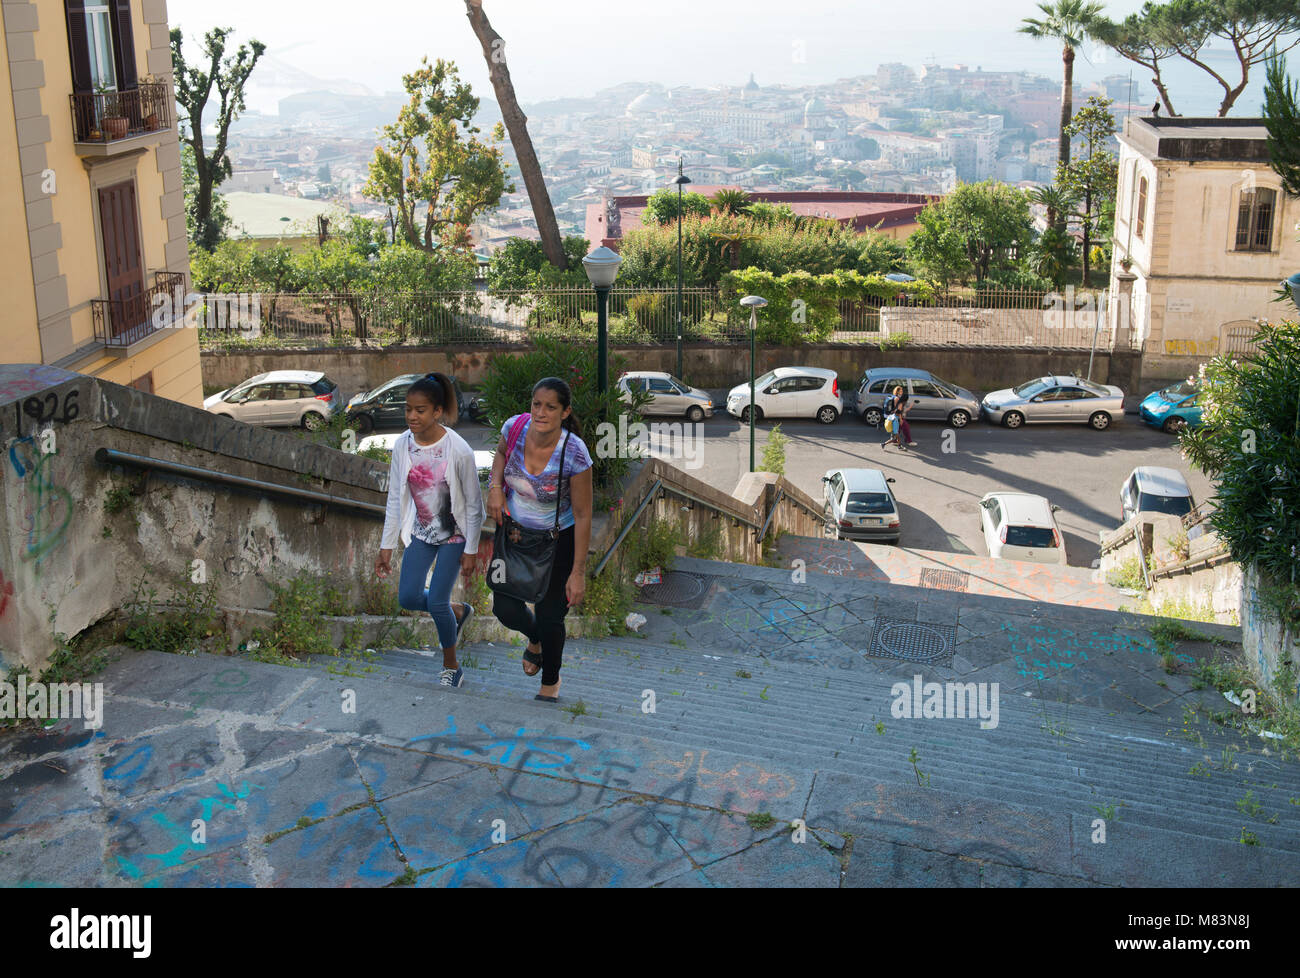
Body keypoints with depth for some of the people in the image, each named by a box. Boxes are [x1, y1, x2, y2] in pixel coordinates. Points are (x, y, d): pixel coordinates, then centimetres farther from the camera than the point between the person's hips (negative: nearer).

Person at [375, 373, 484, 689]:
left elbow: (474, 503, -13)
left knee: (437, 601, -7)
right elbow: (395, 498, -1)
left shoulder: (458, 449, -24)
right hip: (420, 531, 5)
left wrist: (470, 550, -10)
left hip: (453, 534, -4)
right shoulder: (402, 445, -11)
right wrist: (386, 547, 1)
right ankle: (458, 613, 32)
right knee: (408, 598, 0)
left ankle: (451, 666, 18)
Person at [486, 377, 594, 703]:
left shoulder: (575, 453, -27)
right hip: (514, 530, 4)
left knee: (549, 618, 3)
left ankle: (551, 682, 36)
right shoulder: (515, 427, -16)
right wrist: (495, 486, -10)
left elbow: (582, 515, -18)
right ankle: (535, 639, 40)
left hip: (559, 540, -3)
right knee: (505, 609, 1)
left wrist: (578, 572, -16)